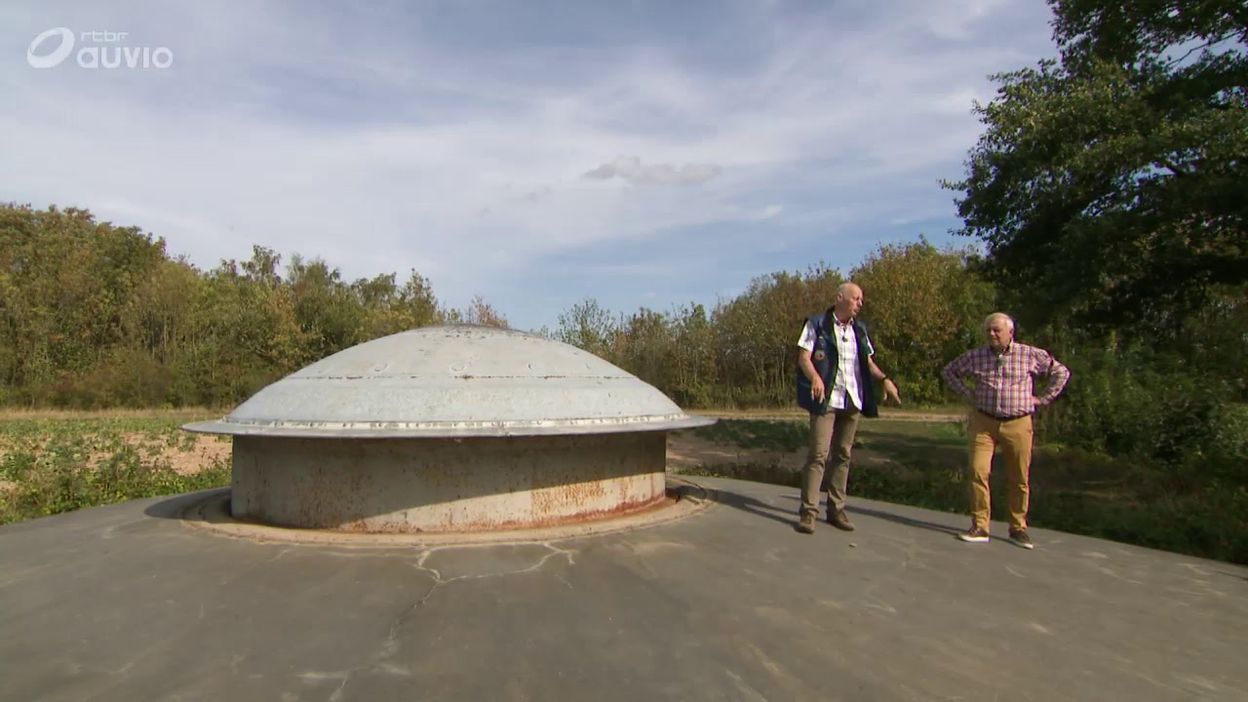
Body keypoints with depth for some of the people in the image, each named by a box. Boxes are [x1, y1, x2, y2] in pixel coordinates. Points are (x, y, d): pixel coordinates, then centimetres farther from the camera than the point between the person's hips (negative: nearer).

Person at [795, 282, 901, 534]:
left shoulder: (859, 330, 15)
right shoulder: (817, 324, -3)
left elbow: (868, 362, 18)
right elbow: (803, 356, -9)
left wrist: (884, 379, -1)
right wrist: (815, 377, -29)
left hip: (852, 400, 6)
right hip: (825, 399, -6)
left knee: (843, 455, 10)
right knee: (818, 455, -9)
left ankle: (836, 509, 18)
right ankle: (808, 511, -4)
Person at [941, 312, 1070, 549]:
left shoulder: (1031, 355, -1)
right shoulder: (975, 356, 2)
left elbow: (1061, 372, 11)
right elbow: (948, 371, 17)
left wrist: (1042, 398, 4)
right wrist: (967, 393, 7)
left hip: (1018, 424, 0)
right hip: (983, 423, 1)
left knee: (1019, 479, 6)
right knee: (977, 472, -9)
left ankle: (1018, 528, 22)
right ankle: (979, 527, 0)